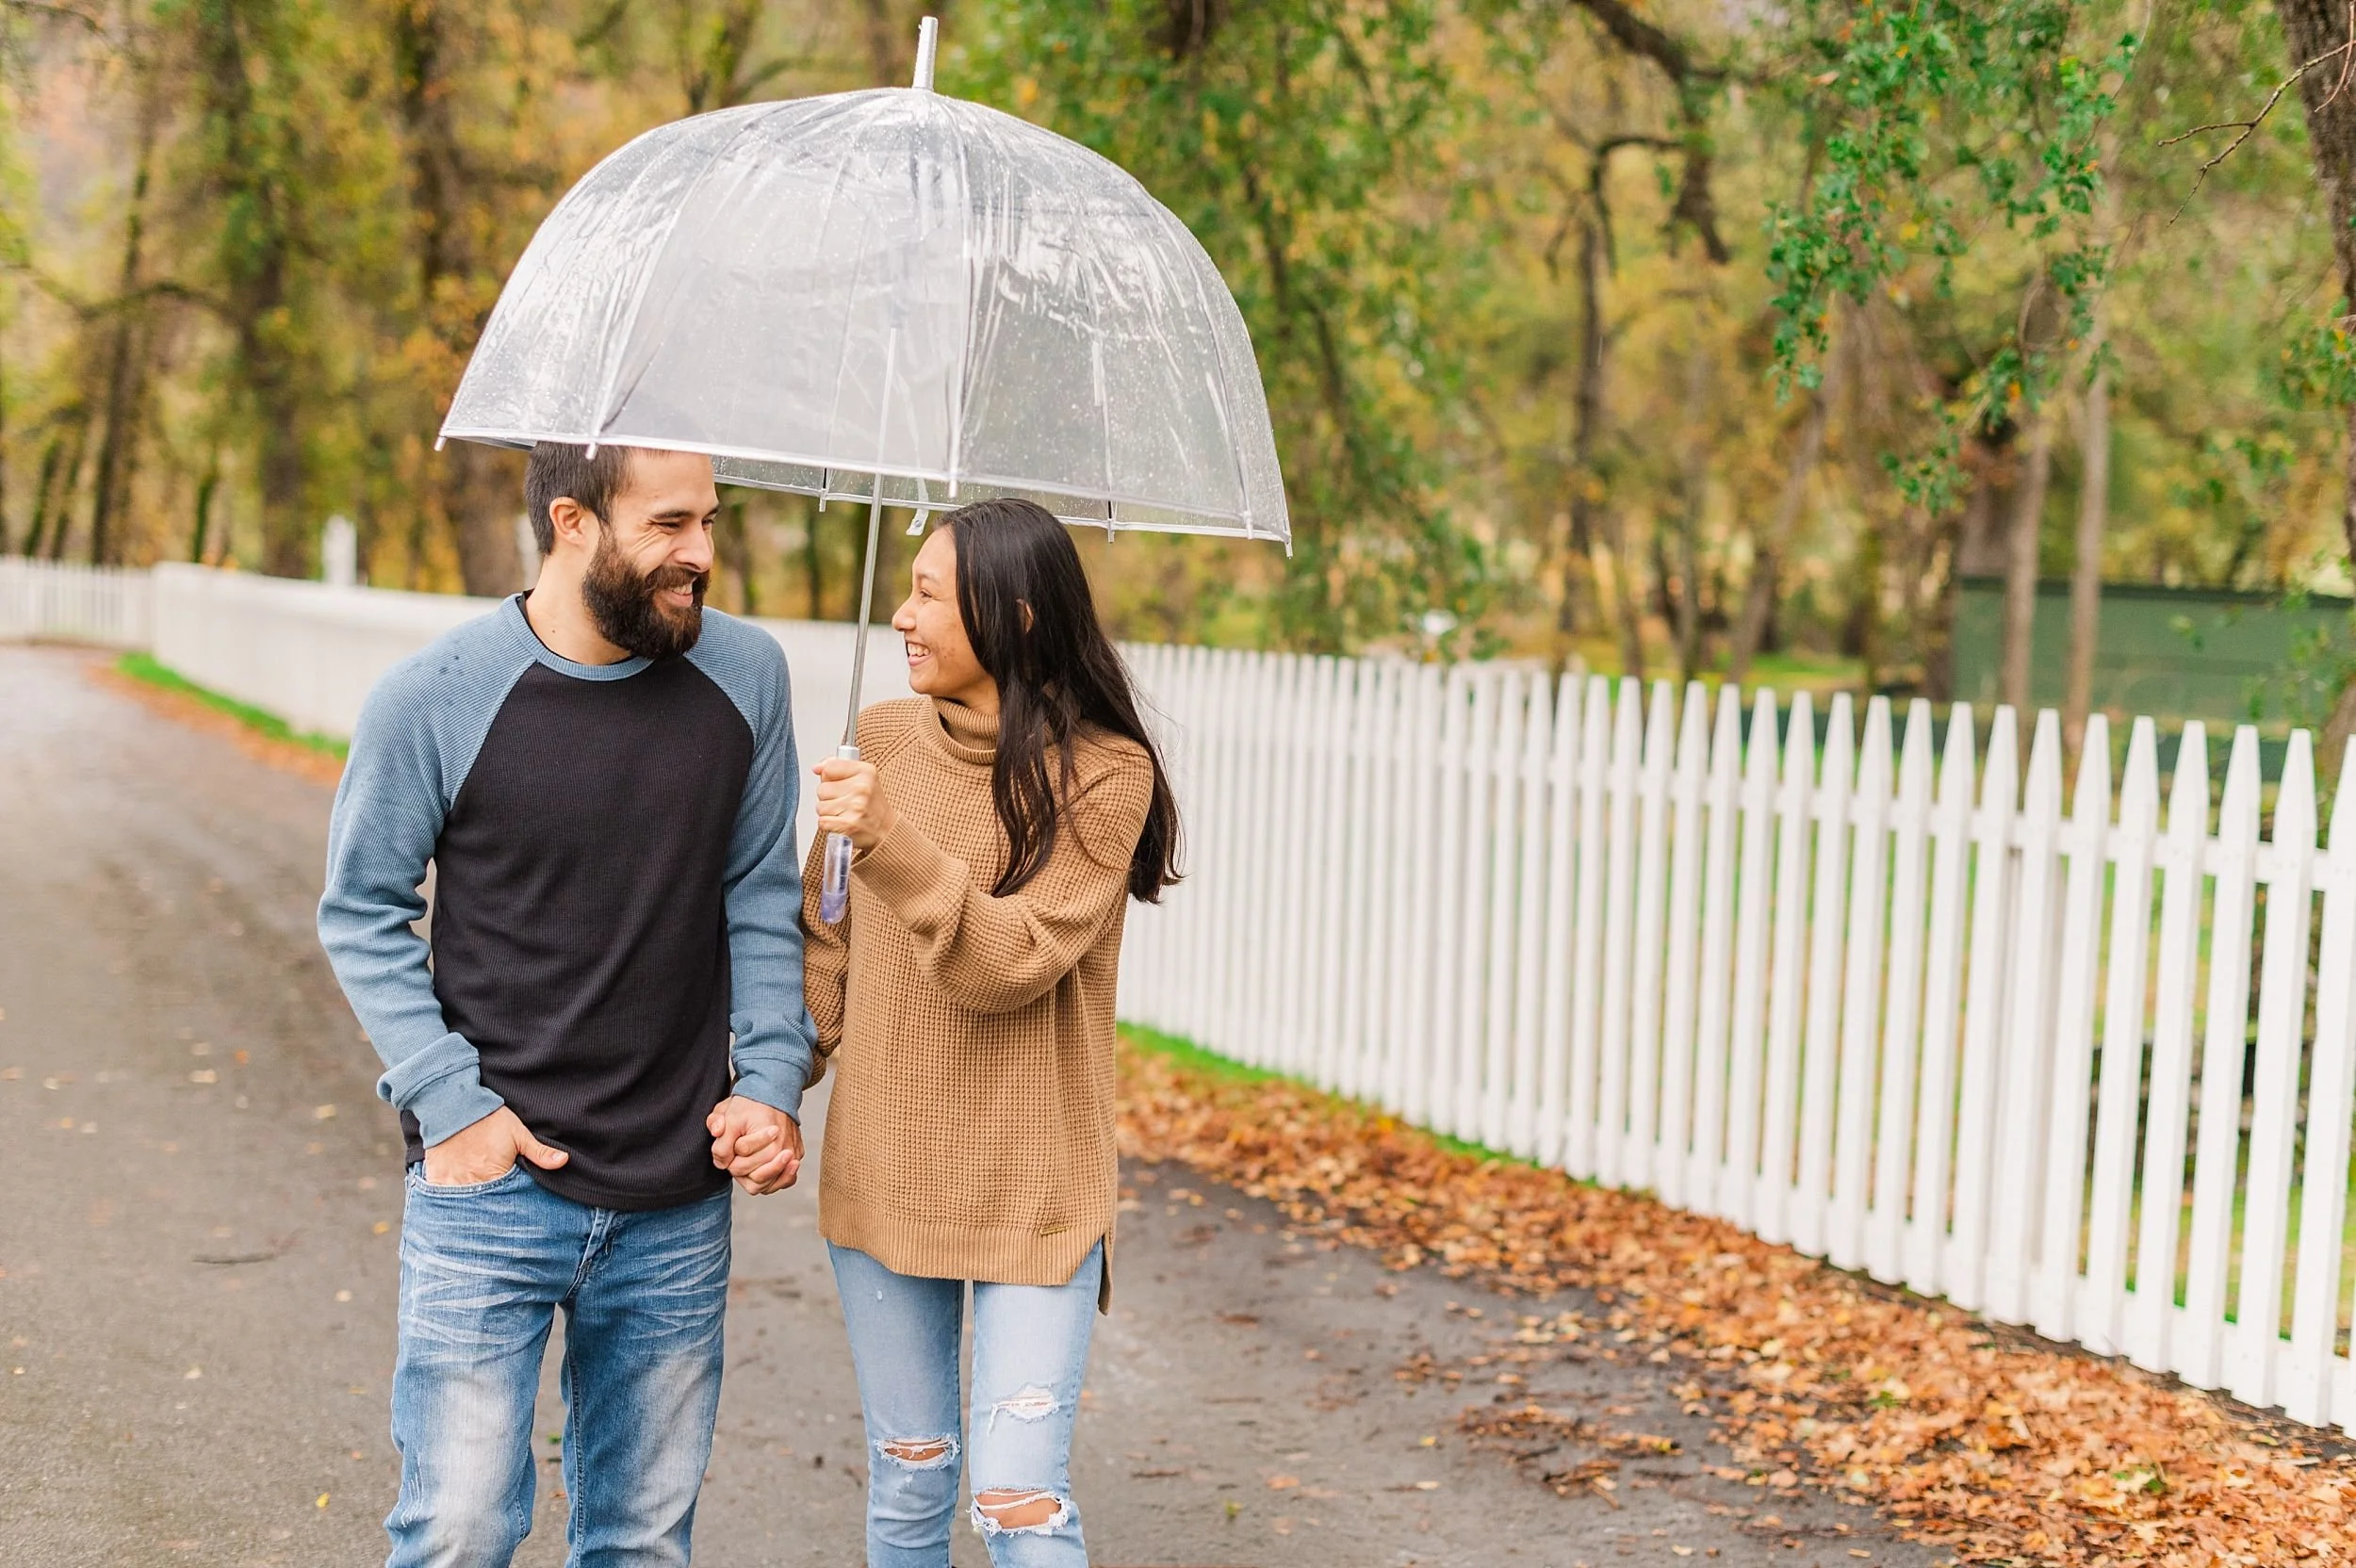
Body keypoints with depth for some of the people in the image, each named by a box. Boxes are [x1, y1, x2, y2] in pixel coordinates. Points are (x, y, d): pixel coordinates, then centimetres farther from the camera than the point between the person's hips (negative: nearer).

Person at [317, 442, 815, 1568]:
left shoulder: (745, 676, 0)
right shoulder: (434, 700, -10)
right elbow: (360, 914, -1)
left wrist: (772, 1082, -2)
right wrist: (452, 1101, -10)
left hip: (679, 1202, 3)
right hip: (493, 1186, -3)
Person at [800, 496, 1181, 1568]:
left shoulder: (1102, 775, -11)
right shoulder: (883, 737, 3)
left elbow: (1011, 962, -21)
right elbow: (827, 934, 11)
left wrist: (891, 841, -32)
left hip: (1033, 1193, -4)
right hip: (881, 1170, 5)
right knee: (907, 1482, 15)